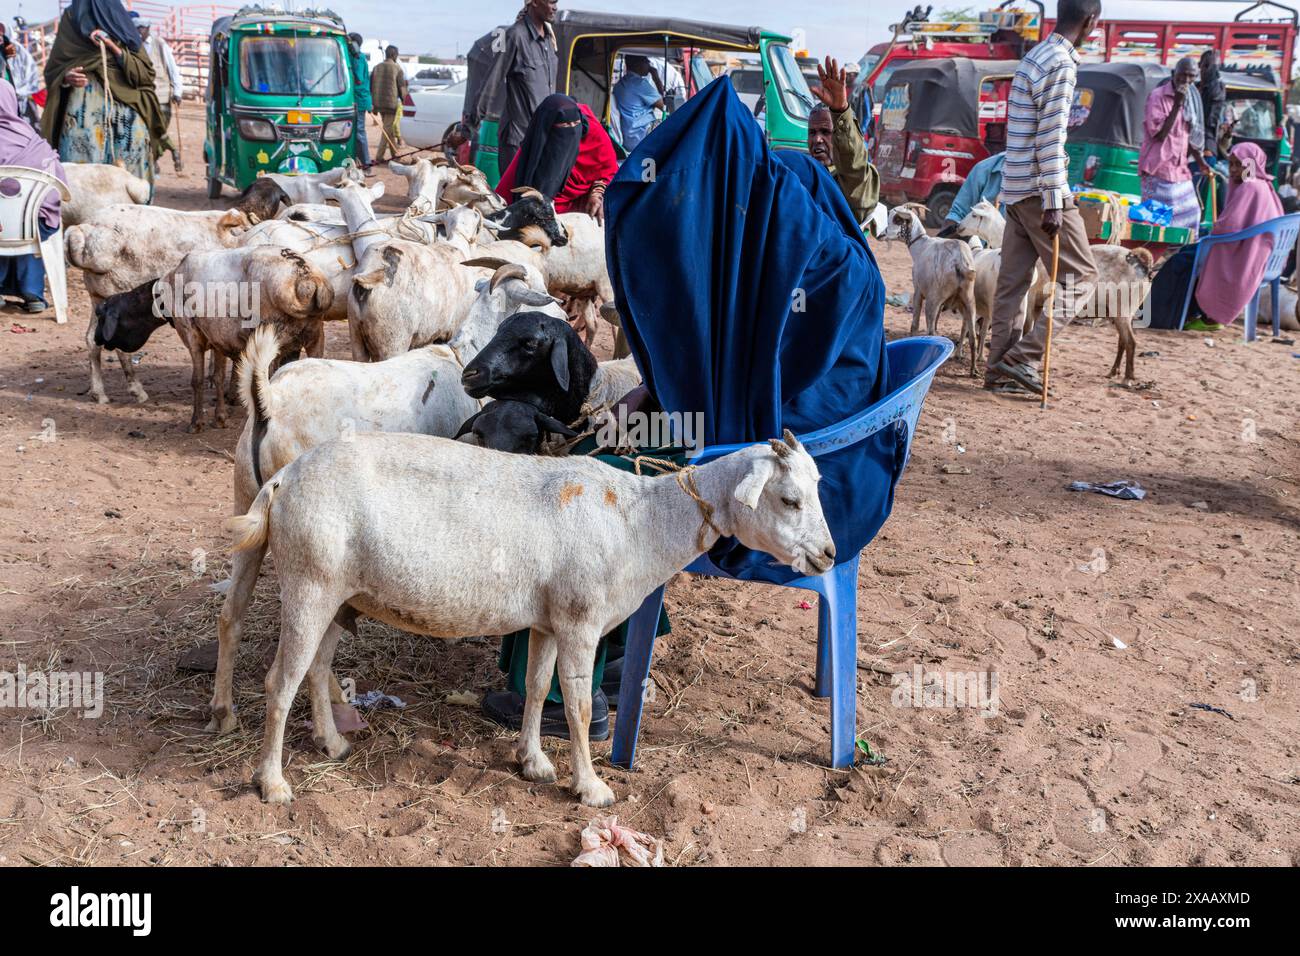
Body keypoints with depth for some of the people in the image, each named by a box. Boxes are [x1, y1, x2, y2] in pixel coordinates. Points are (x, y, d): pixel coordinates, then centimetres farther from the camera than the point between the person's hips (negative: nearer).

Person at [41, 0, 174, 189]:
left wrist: (114, 47, -9)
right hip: (83, 115, 0)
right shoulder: (71, 18, 13)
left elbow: (146, 75, 2)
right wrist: (66, 77, -7)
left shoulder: (122, 22, 12)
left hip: (123, 117, 0)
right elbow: (53, 71, 15)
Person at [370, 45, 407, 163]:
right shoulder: (397, 68, -6)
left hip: (379, 103, 6)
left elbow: (371, 86, 10)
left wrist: (373, 103, 16)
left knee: (388, 129, 18)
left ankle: (394, 153, 26)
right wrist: (403, 100, 10)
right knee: (387, 130, -3)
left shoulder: (377, 68, 9)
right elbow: (402, 87, -6)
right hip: (392, 103, -6)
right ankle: (378, 157, -8)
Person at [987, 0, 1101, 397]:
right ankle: (1024, 356, -6)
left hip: (1015, 188, 9)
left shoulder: (1034, 57, 14)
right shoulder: (1061, 64, -13)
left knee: (1013, 281, 8)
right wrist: (1054, 203, -20)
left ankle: (1000, 368, 10)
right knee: (1080, 275, -2)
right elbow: (1050, 140, -19)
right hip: (1040, 189, -9)